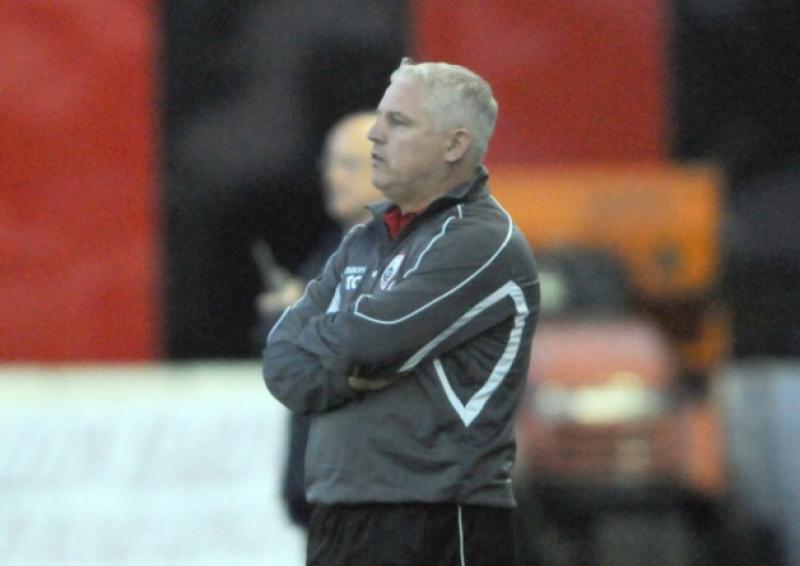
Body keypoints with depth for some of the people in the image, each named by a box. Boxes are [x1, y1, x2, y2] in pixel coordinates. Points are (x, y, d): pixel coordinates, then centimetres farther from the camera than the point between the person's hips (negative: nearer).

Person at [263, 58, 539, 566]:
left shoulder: (484, 247, -9)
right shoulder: (365, 243, 17)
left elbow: (361, 340, -16)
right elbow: (283, 367, 8)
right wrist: (354, 375, -10)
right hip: (338, 520, 8)